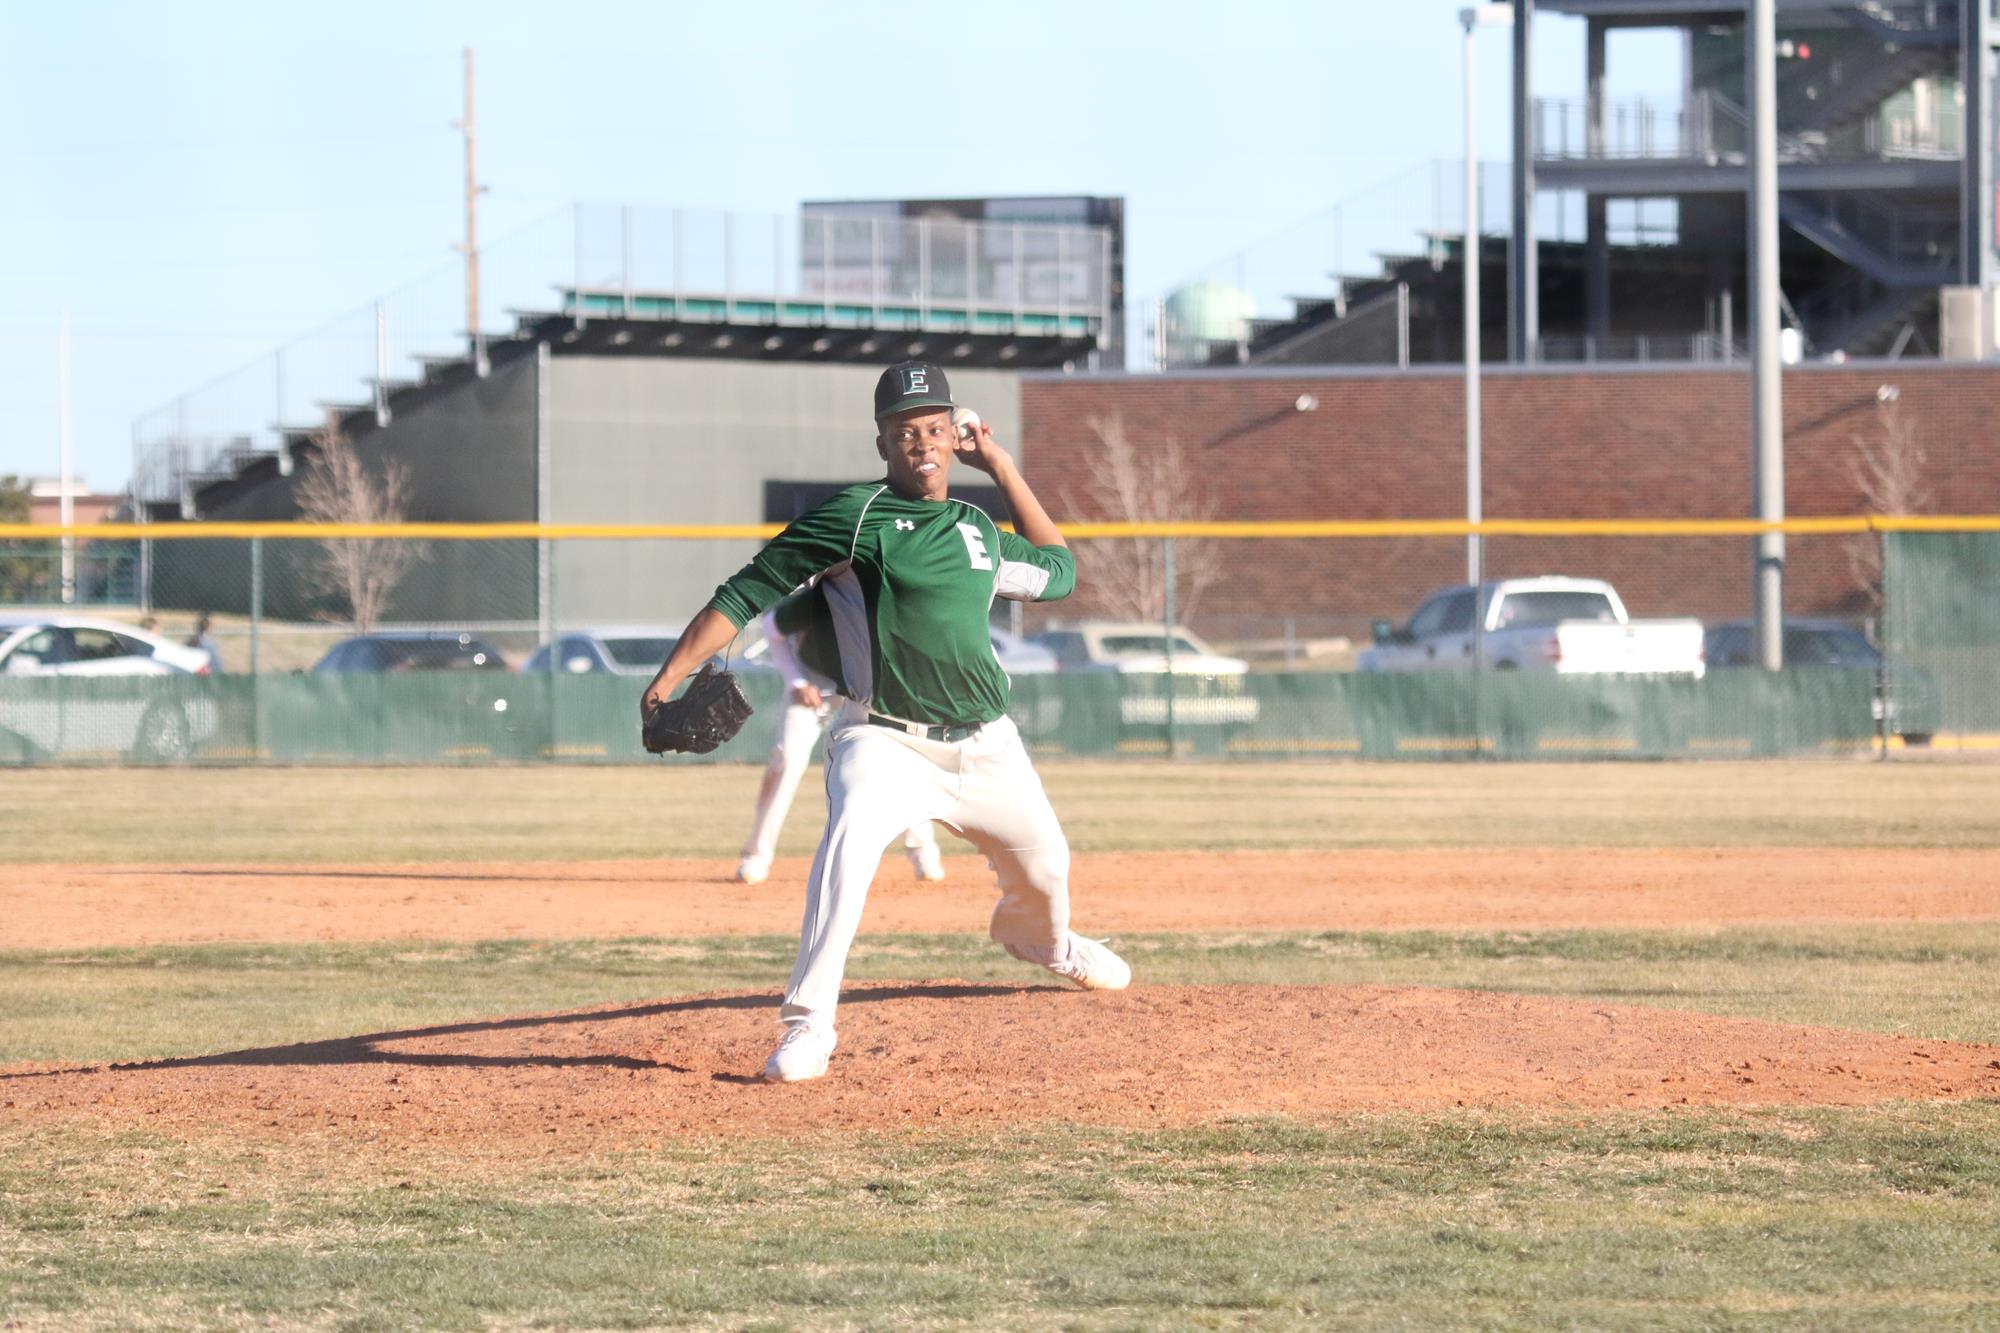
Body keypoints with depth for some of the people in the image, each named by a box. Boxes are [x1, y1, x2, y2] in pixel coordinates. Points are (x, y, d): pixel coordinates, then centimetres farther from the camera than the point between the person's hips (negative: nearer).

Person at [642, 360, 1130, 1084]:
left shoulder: (977, 528, 8)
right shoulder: (856, 516, -11)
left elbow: (1057, 570, 25)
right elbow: (748, 590, -13)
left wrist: (1002, 467, 16)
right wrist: (671, 673, -24)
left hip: (985, 744, 6)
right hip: (884, 743, -6)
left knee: (1043, 863, 21)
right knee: (849, 843, -33)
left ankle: (1042, 939, 59)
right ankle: (808, 1023, -27)